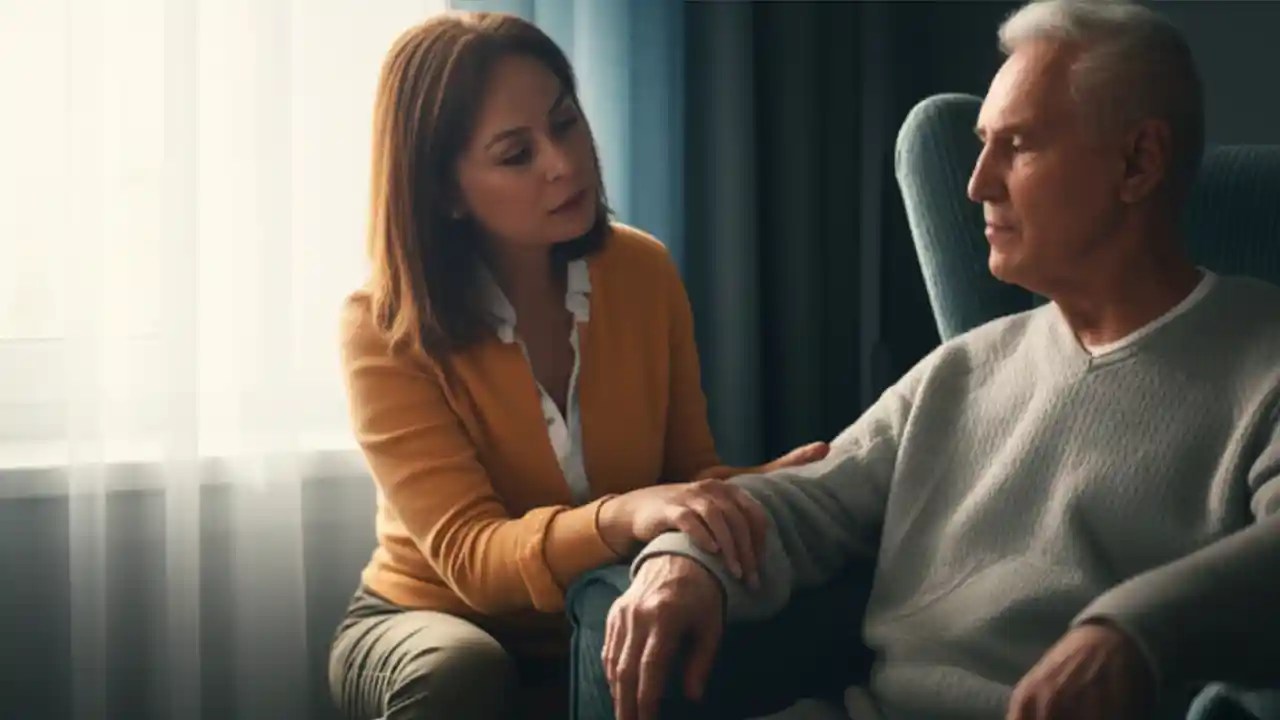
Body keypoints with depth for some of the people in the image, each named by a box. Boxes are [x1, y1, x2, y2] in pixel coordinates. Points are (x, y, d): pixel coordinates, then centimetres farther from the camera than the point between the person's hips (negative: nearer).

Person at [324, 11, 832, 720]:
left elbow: (687, 472, -1)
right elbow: (469, 555, -27)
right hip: (429, 625, -3)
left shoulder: (643, 270, -7)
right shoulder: (385, 328, -19)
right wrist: (622, 517, -45)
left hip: (597, 633, 3)